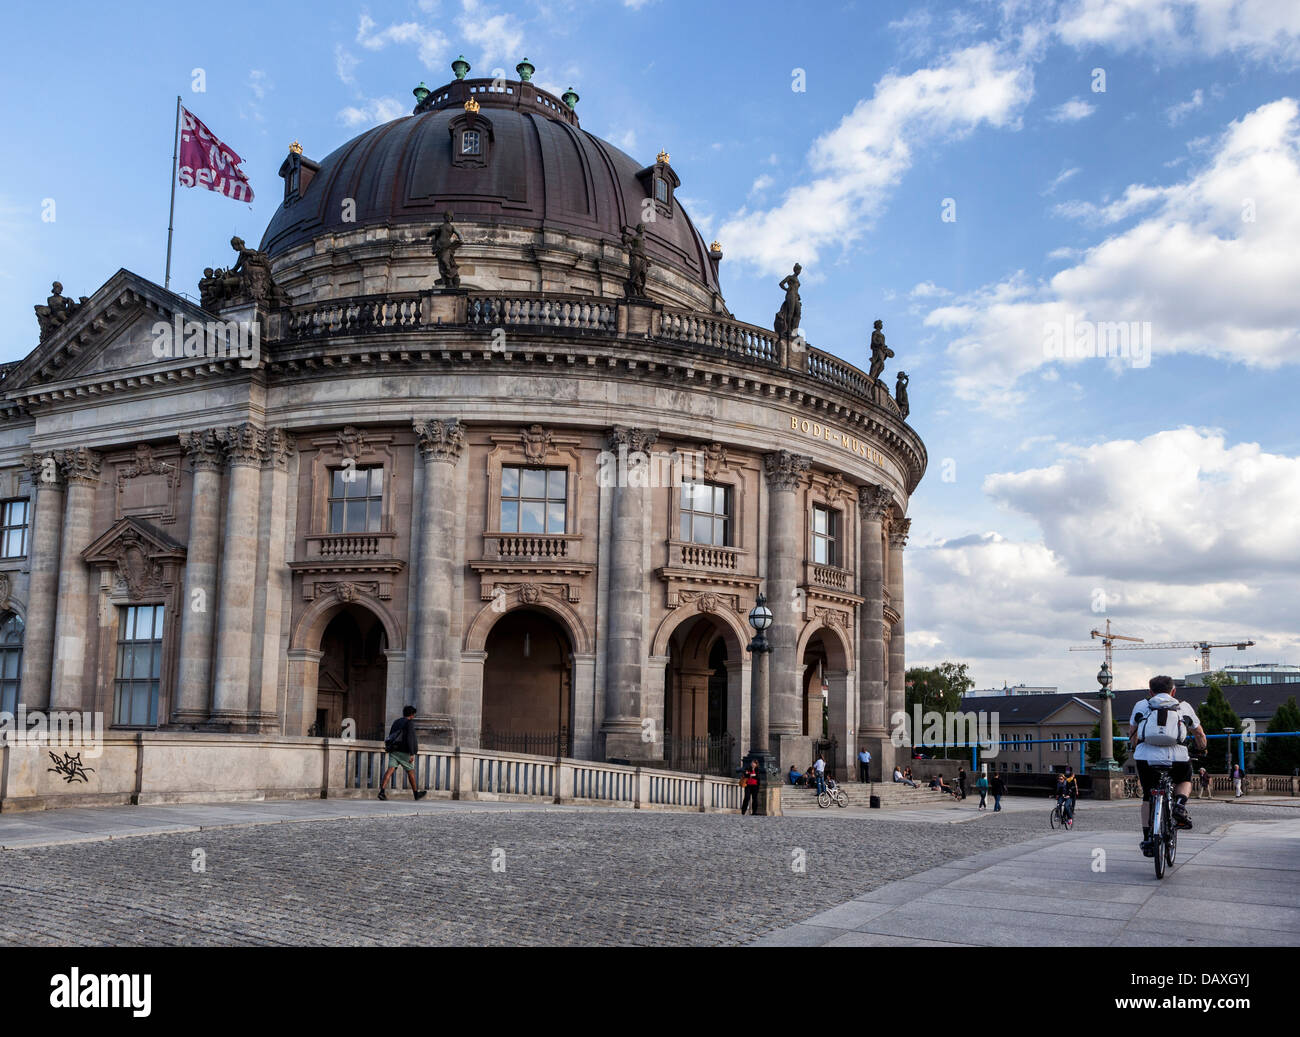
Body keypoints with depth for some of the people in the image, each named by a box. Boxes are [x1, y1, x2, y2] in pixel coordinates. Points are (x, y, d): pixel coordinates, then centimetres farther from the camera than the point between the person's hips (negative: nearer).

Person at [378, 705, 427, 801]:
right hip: (403, 751, -6)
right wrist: (412, 753, -18)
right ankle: (416, 794, 20)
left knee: (390, 769, -7)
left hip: (393, 750, 6)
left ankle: (382, 791, -25)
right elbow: (410, 738, -15)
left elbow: (390, 737, 22)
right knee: (410, 771, 8)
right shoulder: (410, 723, -5)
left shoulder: (396, 722, 18)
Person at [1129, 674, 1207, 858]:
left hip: (1146, 757, 1)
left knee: (1147, 797, 21)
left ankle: (1147, 839, 17)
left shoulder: (1141, 706, 19)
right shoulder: (1184, 707, 18)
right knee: (1185, 781, 31)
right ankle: (1180, 805, 3)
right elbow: (1199, 734, 26)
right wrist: (1202, 749, 46)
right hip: (1176, 757, 0)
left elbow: (1132, 733, 30)